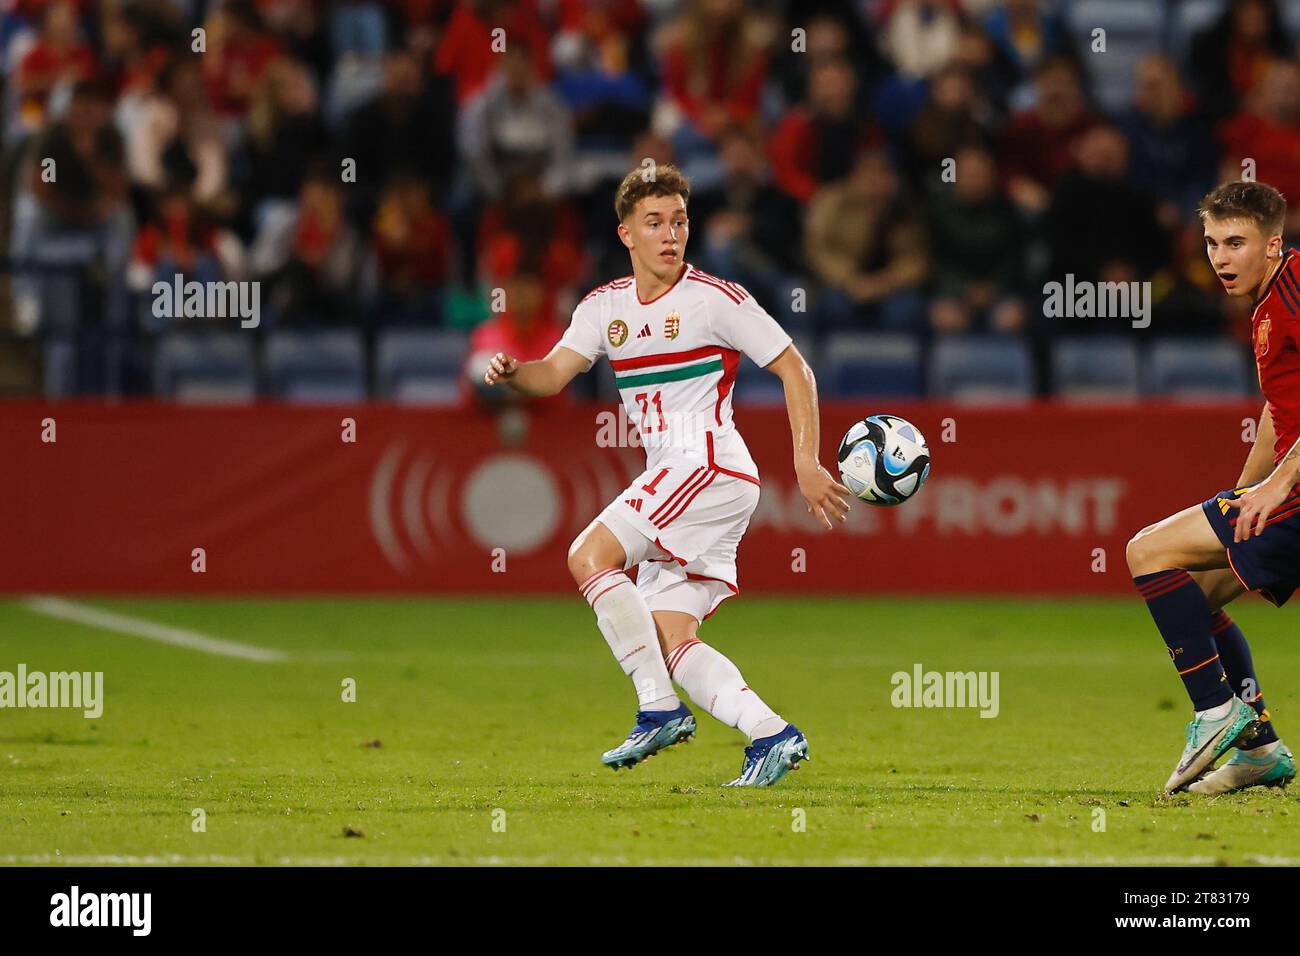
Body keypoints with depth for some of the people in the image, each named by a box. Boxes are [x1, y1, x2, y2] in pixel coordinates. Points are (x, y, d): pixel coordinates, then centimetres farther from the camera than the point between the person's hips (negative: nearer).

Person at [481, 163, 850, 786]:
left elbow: (794, 370, -3)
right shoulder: (605, 307, 12)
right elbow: (555, 372, 3)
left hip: (712, 466, -7)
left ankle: (659, 709, -17)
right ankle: (771, 735, -3)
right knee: (670, 640, -3)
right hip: (669, 479, 7)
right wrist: (511, 373, -20)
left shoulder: (715, 299, -6)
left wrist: (806, 464, -10)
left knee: (589, 555, -19)